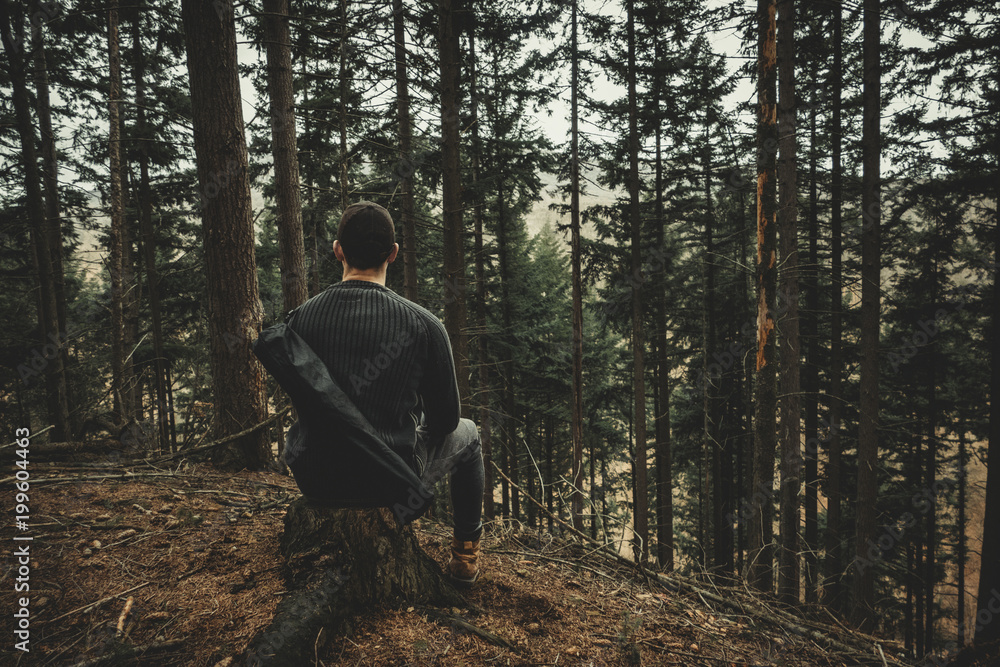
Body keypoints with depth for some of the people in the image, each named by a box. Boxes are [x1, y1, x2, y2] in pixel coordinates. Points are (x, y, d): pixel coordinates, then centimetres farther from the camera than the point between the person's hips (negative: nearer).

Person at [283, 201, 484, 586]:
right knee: (466, 434, 26)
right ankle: (465, 556, 31)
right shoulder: (423, 326, -17)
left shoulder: (300, 319, -8)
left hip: (316, 484, 4)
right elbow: (445, 419, -5)